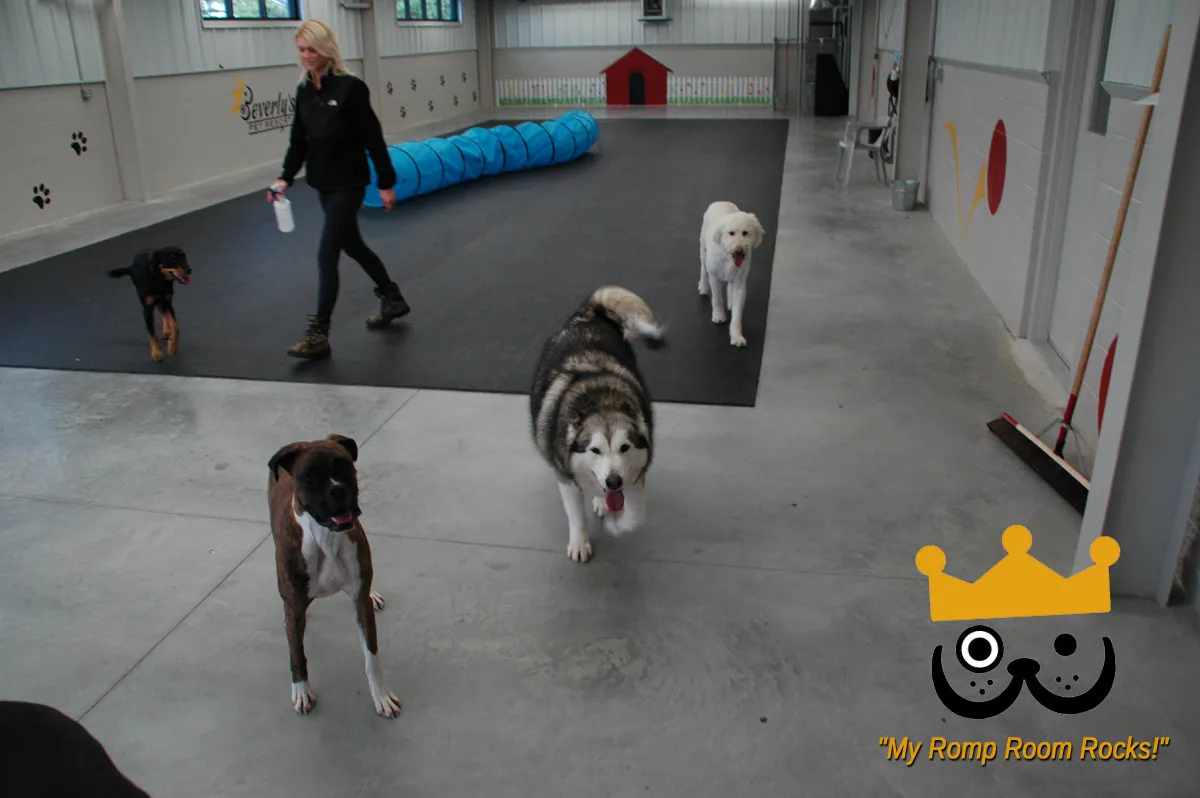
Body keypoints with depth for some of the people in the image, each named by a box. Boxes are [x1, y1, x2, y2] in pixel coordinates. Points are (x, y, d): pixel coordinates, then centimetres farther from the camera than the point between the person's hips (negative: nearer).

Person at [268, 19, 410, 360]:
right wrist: (286, 177, -1)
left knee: (326, 255, -9)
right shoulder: (304, 91, 5)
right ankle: (393, 300, 38)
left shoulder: (350, 87, -14)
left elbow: (373, 138, -12)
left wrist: (386, 182, -11)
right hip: (322, 183, 8)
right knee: (352, 245, 19)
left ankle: (319, 335, -3)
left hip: (348, 184, -8)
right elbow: (299, 140, 10)